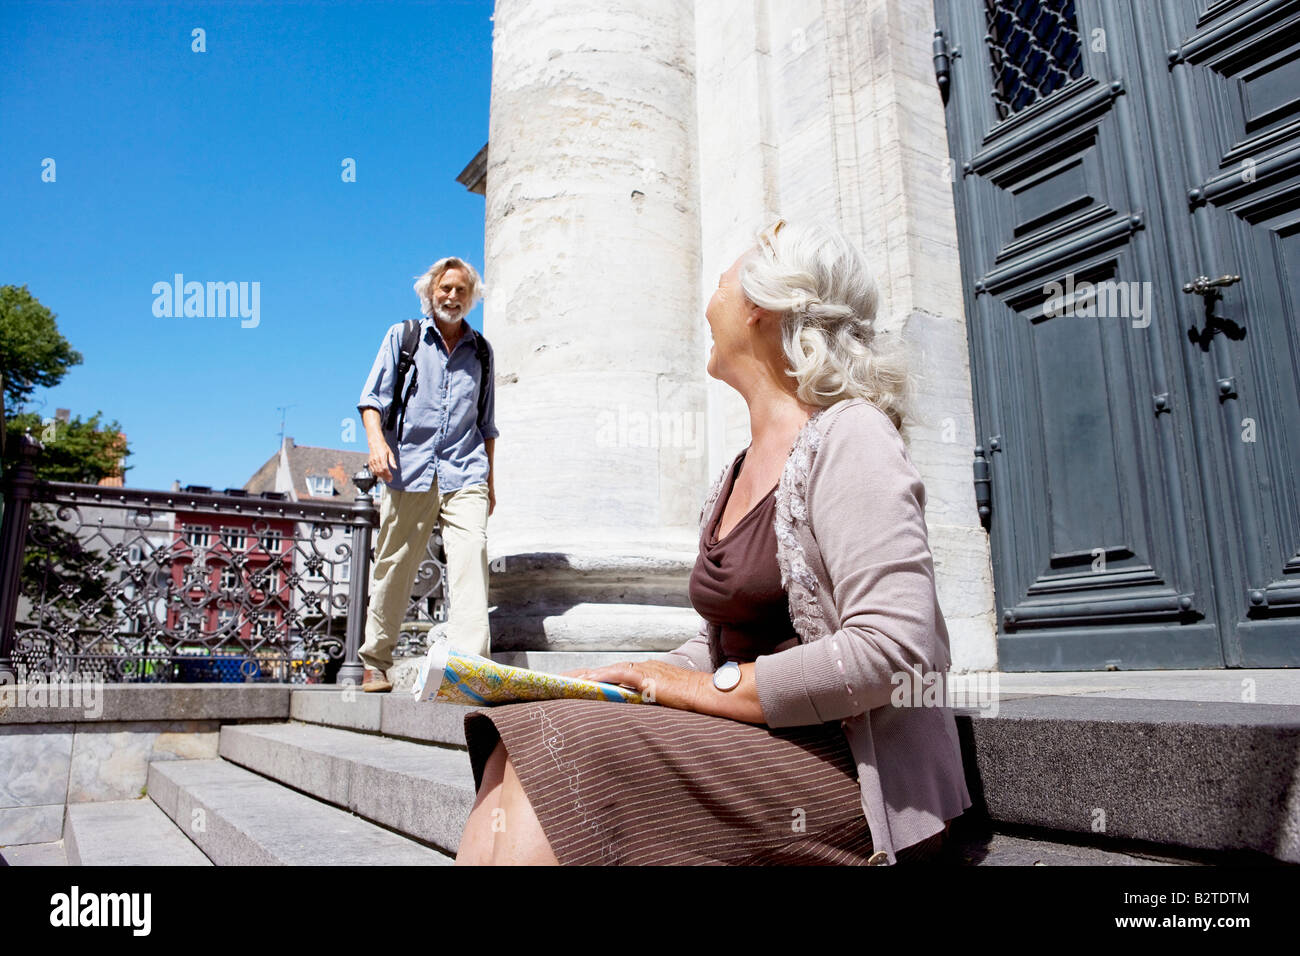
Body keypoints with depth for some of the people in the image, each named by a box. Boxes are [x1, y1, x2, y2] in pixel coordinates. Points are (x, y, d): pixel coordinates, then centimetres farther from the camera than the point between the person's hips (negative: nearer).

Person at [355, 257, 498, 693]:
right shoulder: (402, 337, 13)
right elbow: (373, 396, 6)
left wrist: (489, 480, 21)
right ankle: (375, 662, 18)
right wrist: (376, 439, -13)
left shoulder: (481, 351, 20)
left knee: (471, 557, -17)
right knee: (393, 566, 3)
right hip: (409, 470, -1)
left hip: (464, 474, 1)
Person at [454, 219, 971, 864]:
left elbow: (892, 648, -21)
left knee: (551, 759, -23)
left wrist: (708, 689, -16)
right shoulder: (738, 474, 18)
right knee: (517, 754, -11)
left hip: (849, 769, -7)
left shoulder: (849, 437, -10)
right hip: (751, 748, 8)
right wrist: (631, 677, 3)